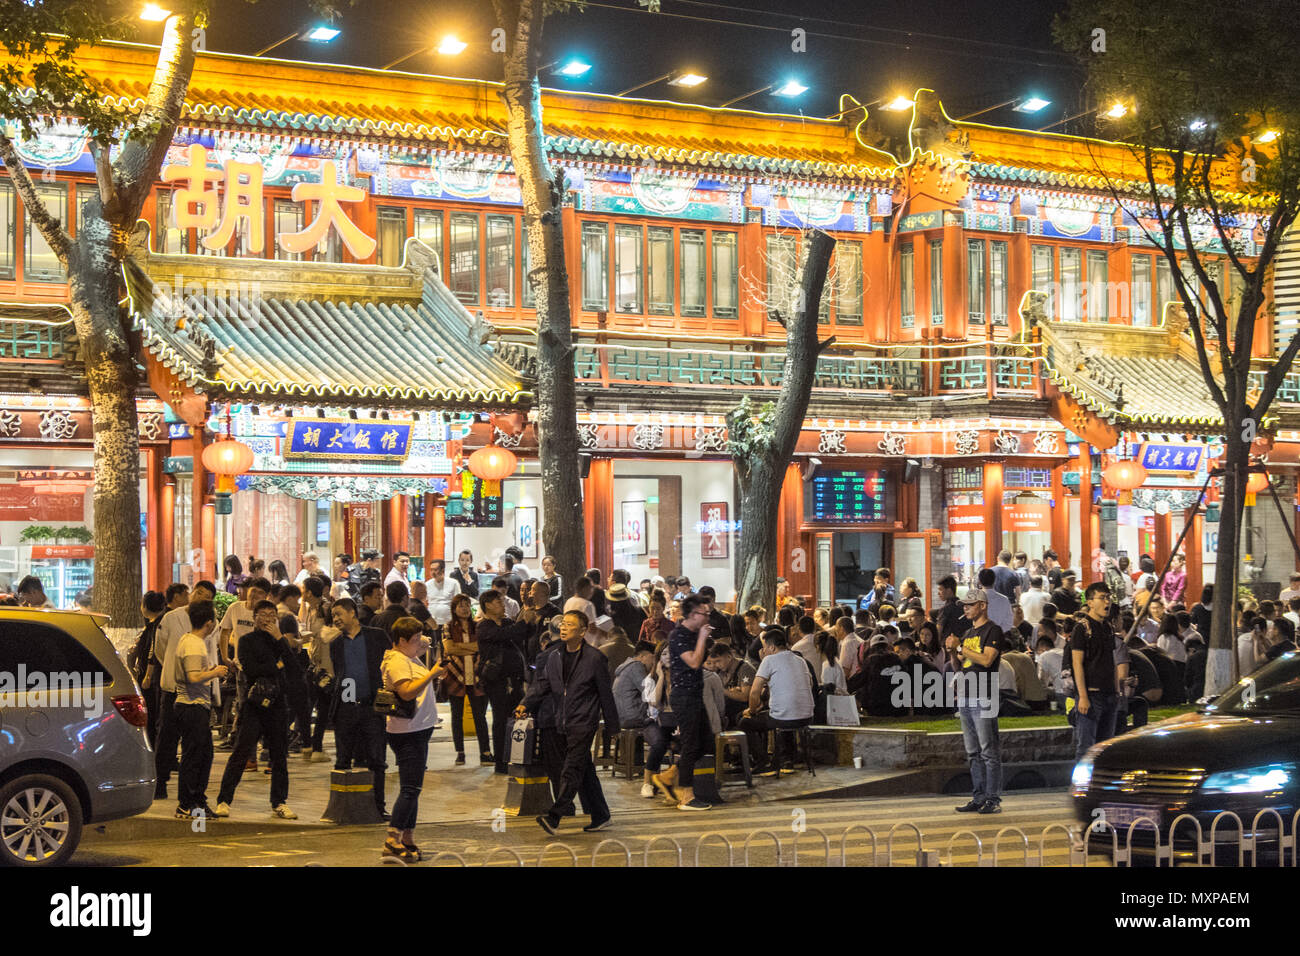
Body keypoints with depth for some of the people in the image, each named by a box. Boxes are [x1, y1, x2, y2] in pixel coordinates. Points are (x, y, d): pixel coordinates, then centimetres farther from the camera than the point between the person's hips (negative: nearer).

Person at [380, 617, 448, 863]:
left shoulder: (410, 658, 16)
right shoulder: (397, 662, -16)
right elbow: (407, 691, -27)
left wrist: (423, 653, 18)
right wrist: (432, 674, -23)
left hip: (417, 731, 11)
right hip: (407, 732, -11)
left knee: (412, 789, 14)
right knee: (410, 789, -13)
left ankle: (408, 841, 20)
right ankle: (392, 843, -14)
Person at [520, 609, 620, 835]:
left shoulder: (594, 658, -5)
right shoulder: (554, 658, 12)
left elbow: (606, 694, -2)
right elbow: (541, 685, 7)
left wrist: (612, 727, 0)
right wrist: (525, 704, -12)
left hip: (583, 724, -6)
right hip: (562, 726, 6)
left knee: (572, 770, -14)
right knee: (585, 772, 12)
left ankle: (555, 816, -24)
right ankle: (600, 816, 19)